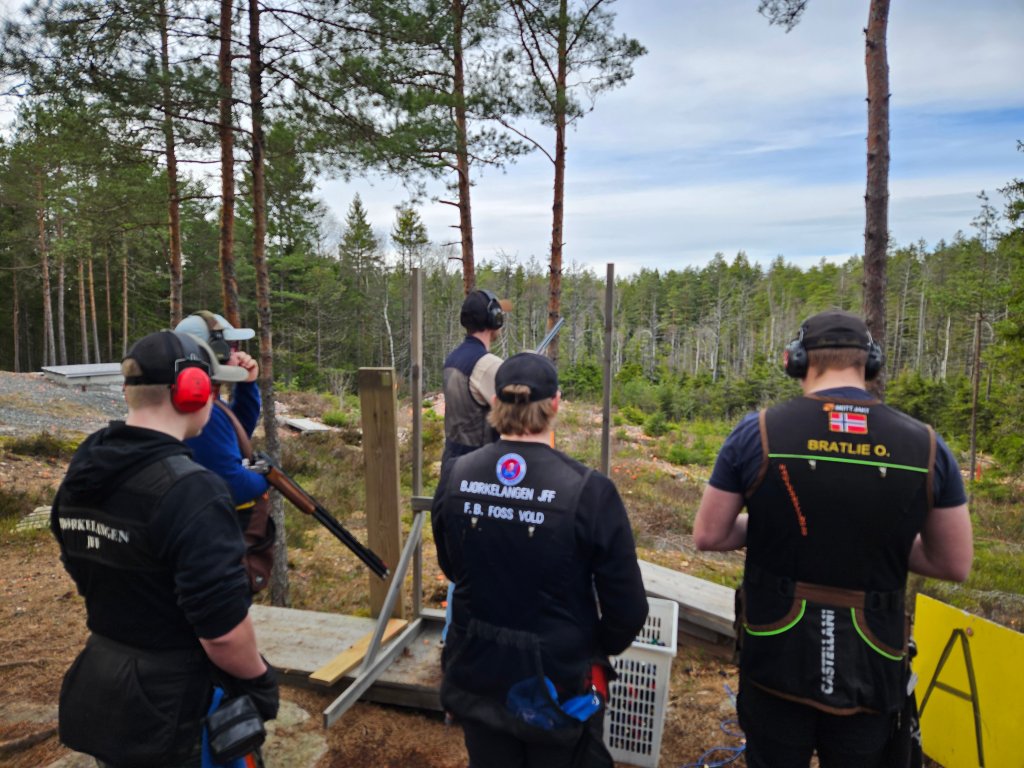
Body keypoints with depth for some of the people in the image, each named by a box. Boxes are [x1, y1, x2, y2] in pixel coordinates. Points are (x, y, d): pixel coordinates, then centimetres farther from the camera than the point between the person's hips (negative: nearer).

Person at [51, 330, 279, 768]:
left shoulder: (81, 471, -1)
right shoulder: (191, 490, -28)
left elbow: (89, 576, 12)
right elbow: (222, 629, -28)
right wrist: (259, 679, -10)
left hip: (99, 696, 8)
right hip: (167, 711, -7)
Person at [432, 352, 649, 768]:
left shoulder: (456, 478, -10)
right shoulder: (588, 490, -23)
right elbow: (628, 609, -15)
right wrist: (595, 650, 6)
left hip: (477, 675, 3)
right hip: (558, 684, -3)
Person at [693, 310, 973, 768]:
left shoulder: (758, 432, -13)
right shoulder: (925, 445, -8)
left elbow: (707, 536, -5)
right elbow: (955, 564, 2)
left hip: (776, 662, -1)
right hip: (870, 673, 2)